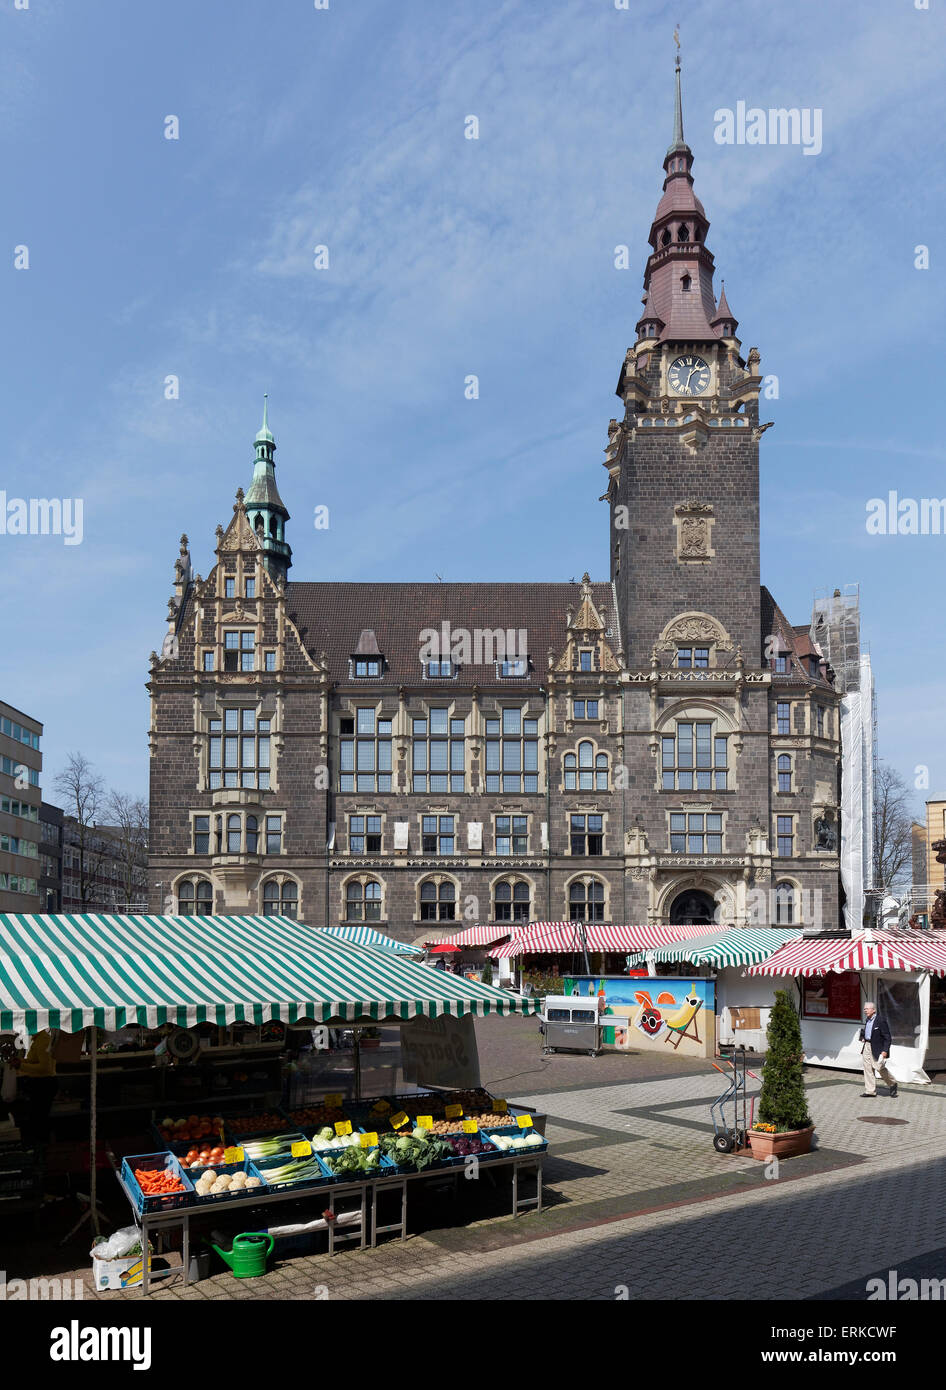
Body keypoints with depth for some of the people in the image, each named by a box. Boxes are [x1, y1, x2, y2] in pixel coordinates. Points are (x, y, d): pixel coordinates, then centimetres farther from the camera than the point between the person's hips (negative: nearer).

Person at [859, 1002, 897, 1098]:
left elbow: (887, 1037, -16)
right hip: (867, 1046, 8)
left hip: (877, 1049, -8)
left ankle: (892, 1084, 23)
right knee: (867, 1068, 5)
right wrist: (862, 1038, 14)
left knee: (880, 1068, -2)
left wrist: (885, 1050, -21)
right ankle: (870, 1091, 9)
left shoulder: (881, 1021, -16)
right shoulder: (867, 1020, 10)